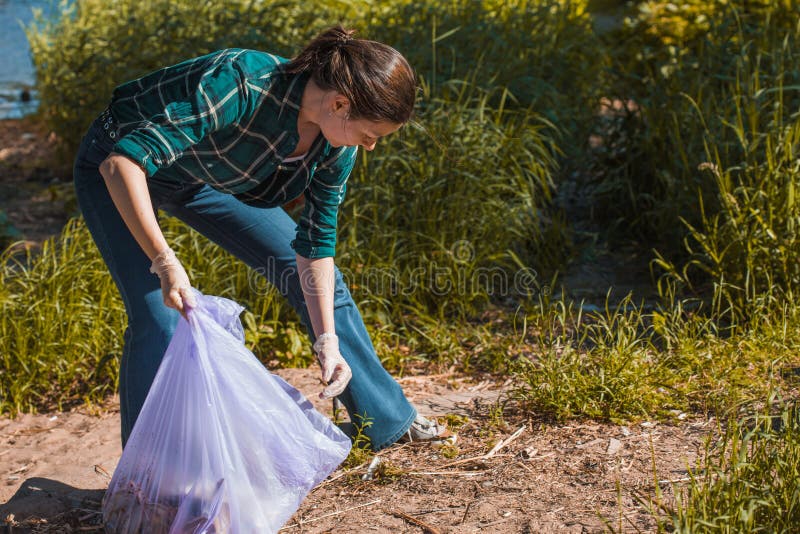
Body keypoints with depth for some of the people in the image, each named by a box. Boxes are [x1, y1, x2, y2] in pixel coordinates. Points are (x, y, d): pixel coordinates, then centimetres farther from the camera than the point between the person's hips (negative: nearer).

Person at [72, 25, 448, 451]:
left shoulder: (337, 145, -18)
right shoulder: (242, 85, -40)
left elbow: (316, 244, -8)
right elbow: (122, 161, -41)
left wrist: (328, 341, -14)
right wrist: (165, 262, -47)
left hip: (209, 175, 6)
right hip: (122, 172, -6)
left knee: (321, 281, 3)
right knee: (158, 320, -19)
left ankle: (388, 420, 19)